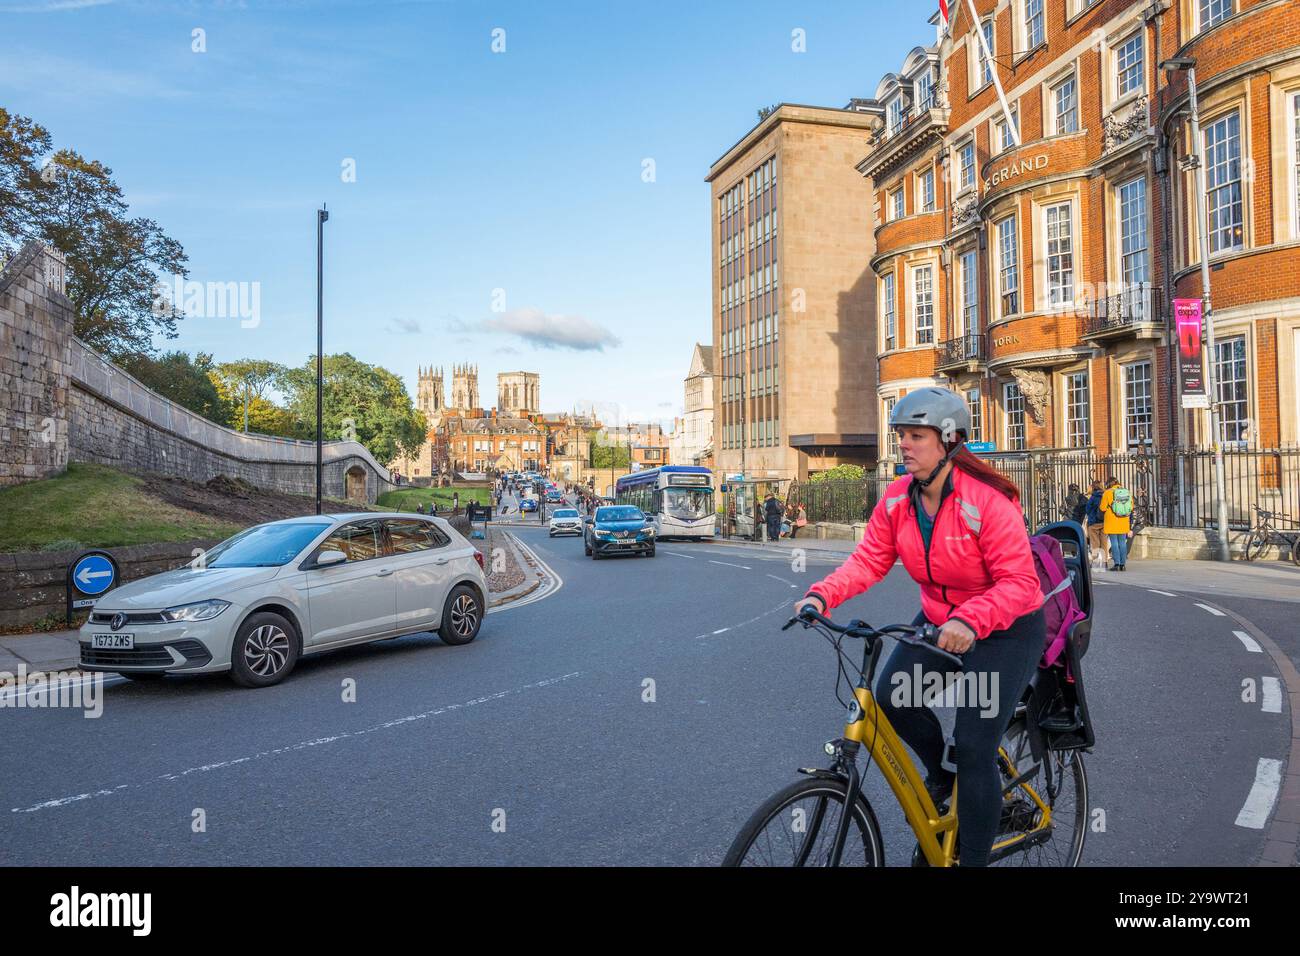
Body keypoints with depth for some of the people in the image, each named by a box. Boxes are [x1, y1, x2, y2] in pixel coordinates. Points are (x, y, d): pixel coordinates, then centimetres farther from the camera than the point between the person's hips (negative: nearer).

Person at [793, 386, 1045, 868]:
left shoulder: (988, 501, -26)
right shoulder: (897, 499, -8)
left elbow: (1020, 583, -29)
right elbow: (868, 560, -13)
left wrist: (970, 621, -45)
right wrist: (822, 594, -30)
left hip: (1004, 630, -5)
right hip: (940, 619, 6)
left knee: (974, 751, -8)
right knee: (892, 696, -15)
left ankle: (972, 857, 10)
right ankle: (939, 771, 17)